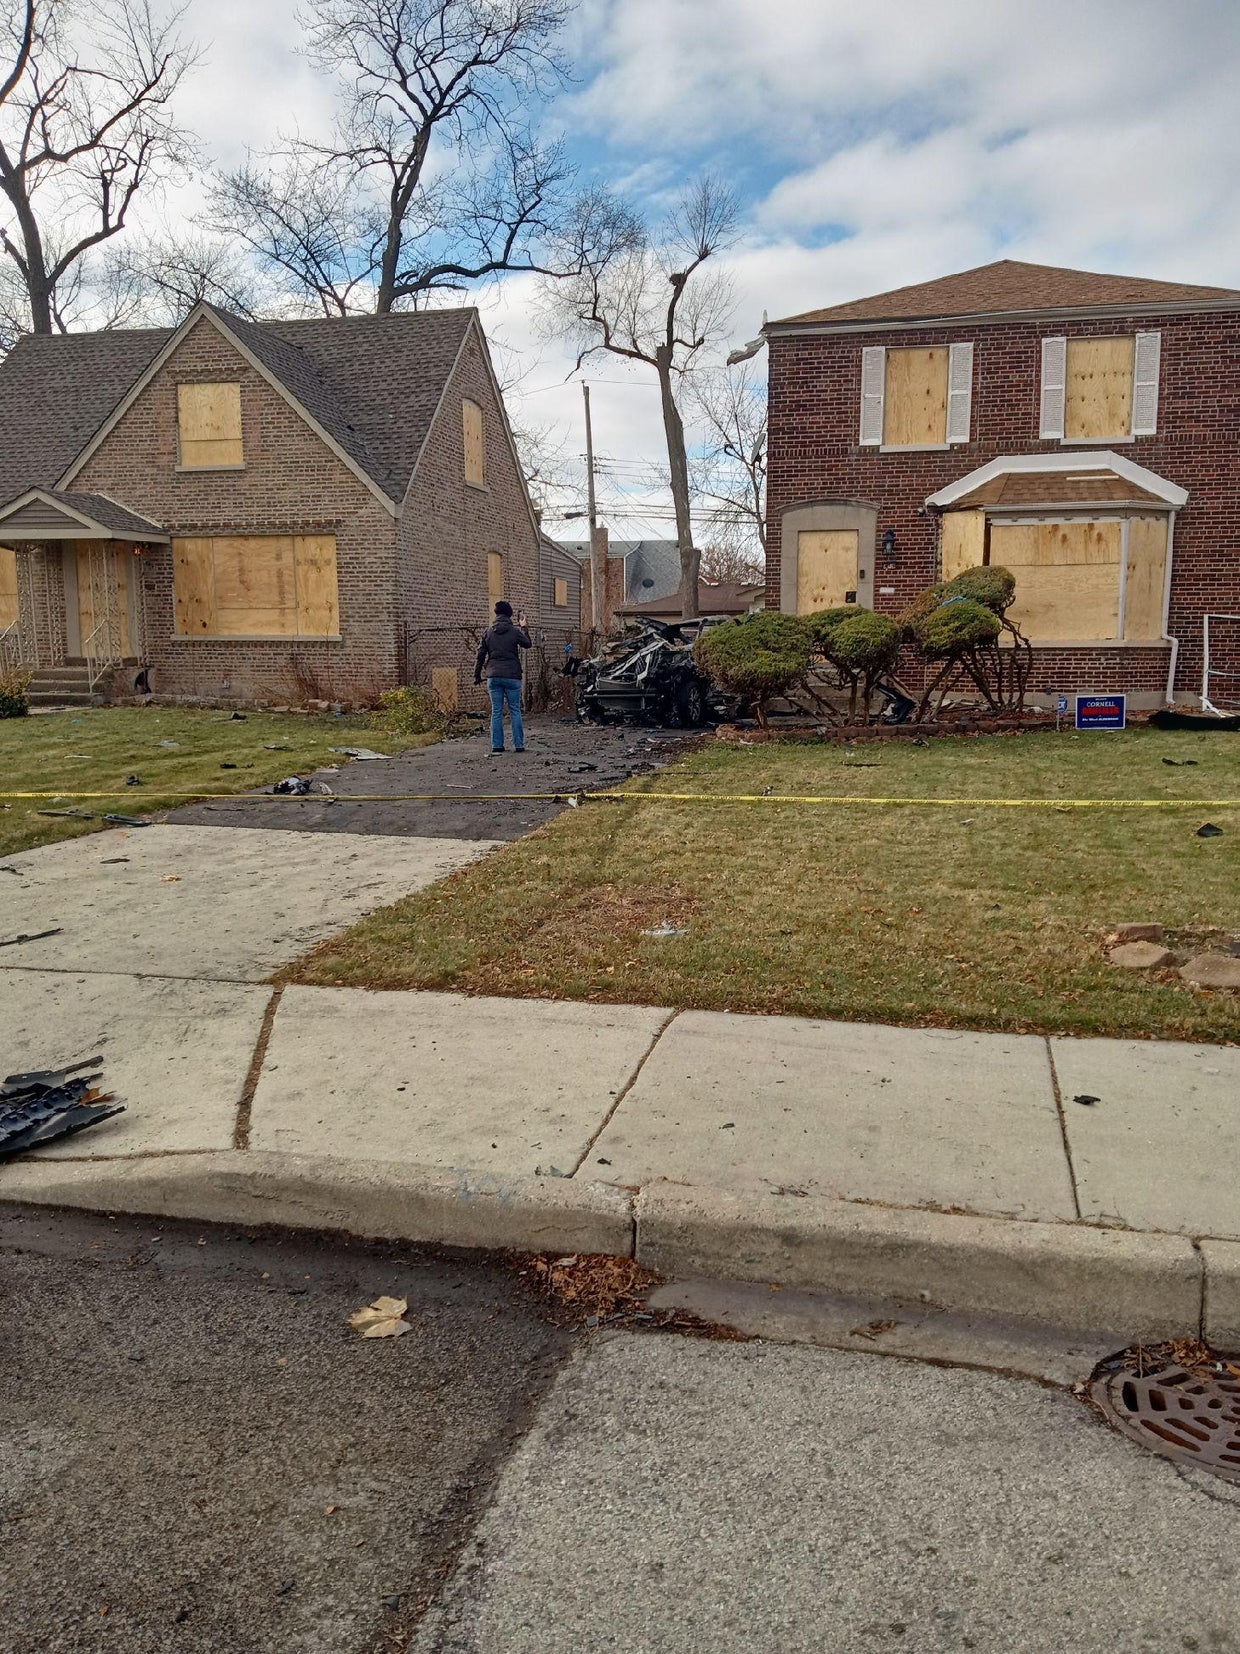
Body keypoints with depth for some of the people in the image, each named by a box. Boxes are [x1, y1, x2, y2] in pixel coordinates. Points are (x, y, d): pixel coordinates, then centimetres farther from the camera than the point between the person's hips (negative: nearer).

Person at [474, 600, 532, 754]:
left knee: (496, 712, 6)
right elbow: (528, 644, 12)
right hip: (512, 676, -2)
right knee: (515, 711, 5)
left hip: (493, 677, 2)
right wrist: (523, 627, 23)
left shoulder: (488, 632, 4)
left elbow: (481, 655, 7)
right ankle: (518, 745, 3)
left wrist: (477, 674, 14)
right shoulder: (515, 631, -4)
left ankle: (497, 745, 5)